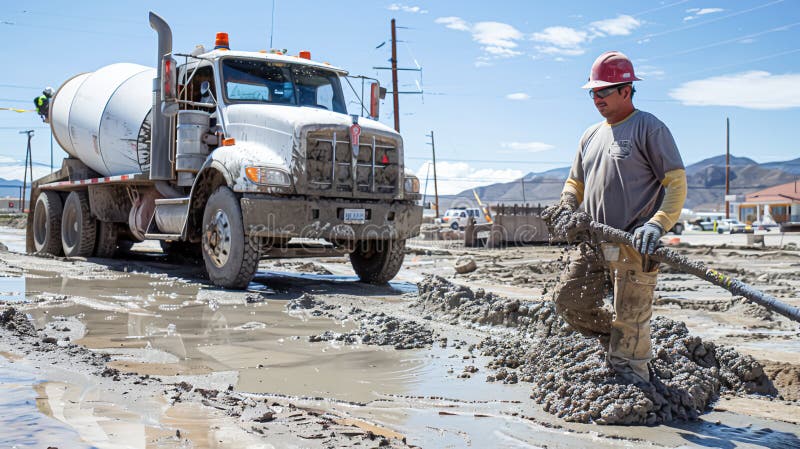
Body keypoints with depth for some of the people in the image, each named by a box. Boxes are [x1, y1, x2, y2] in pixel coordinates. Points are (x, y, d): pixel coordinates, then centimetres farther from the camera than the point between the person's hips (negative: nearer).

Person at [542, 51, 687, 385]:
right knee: (568, 301, 6)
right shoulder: (591, 135, 18)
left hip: (634, 245, -7)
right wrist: (567, 206, 3)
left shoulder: (649, 128, -3)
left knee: (629, 321, -1)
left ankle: (631, 383, 16)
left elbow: (676, 182, -8)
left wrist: (658, 224, -22)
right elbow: (575, 182, 26)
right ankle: (615, 337, 28)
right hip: (591, 242, 7)